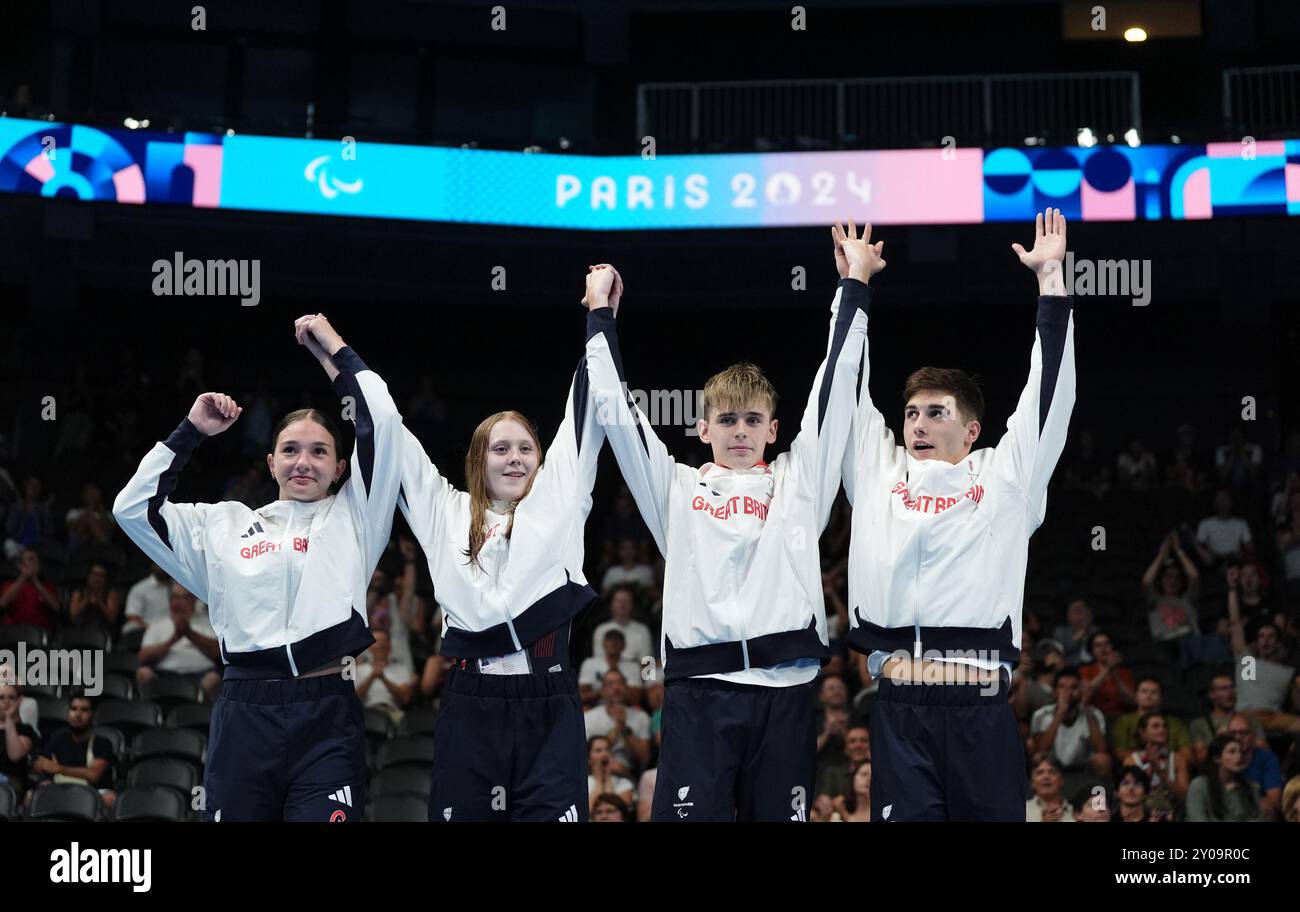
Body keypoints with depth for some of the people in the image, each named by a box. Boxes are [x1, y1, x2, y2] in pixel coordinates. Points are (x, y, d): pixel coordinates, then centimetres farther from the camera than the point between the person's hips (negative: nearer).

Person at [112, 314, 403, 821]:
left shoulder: (352, 518, 13)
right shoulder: (225, 525, 20)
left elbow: (382, 423, 4)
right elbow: (133, 508, 16)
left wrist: (335, 351, 13)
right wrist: (191, 432, 17)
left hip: (327, 717, -2)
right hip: (242, 717, 2)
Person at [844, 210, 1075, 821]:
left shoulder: (1007, 477, 12)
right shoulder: (879, 474, 16)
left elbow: (1049, 392, 10)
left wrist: (1050, 279, 9)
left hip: (982, 707, -1)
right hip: (897, 705, 1)